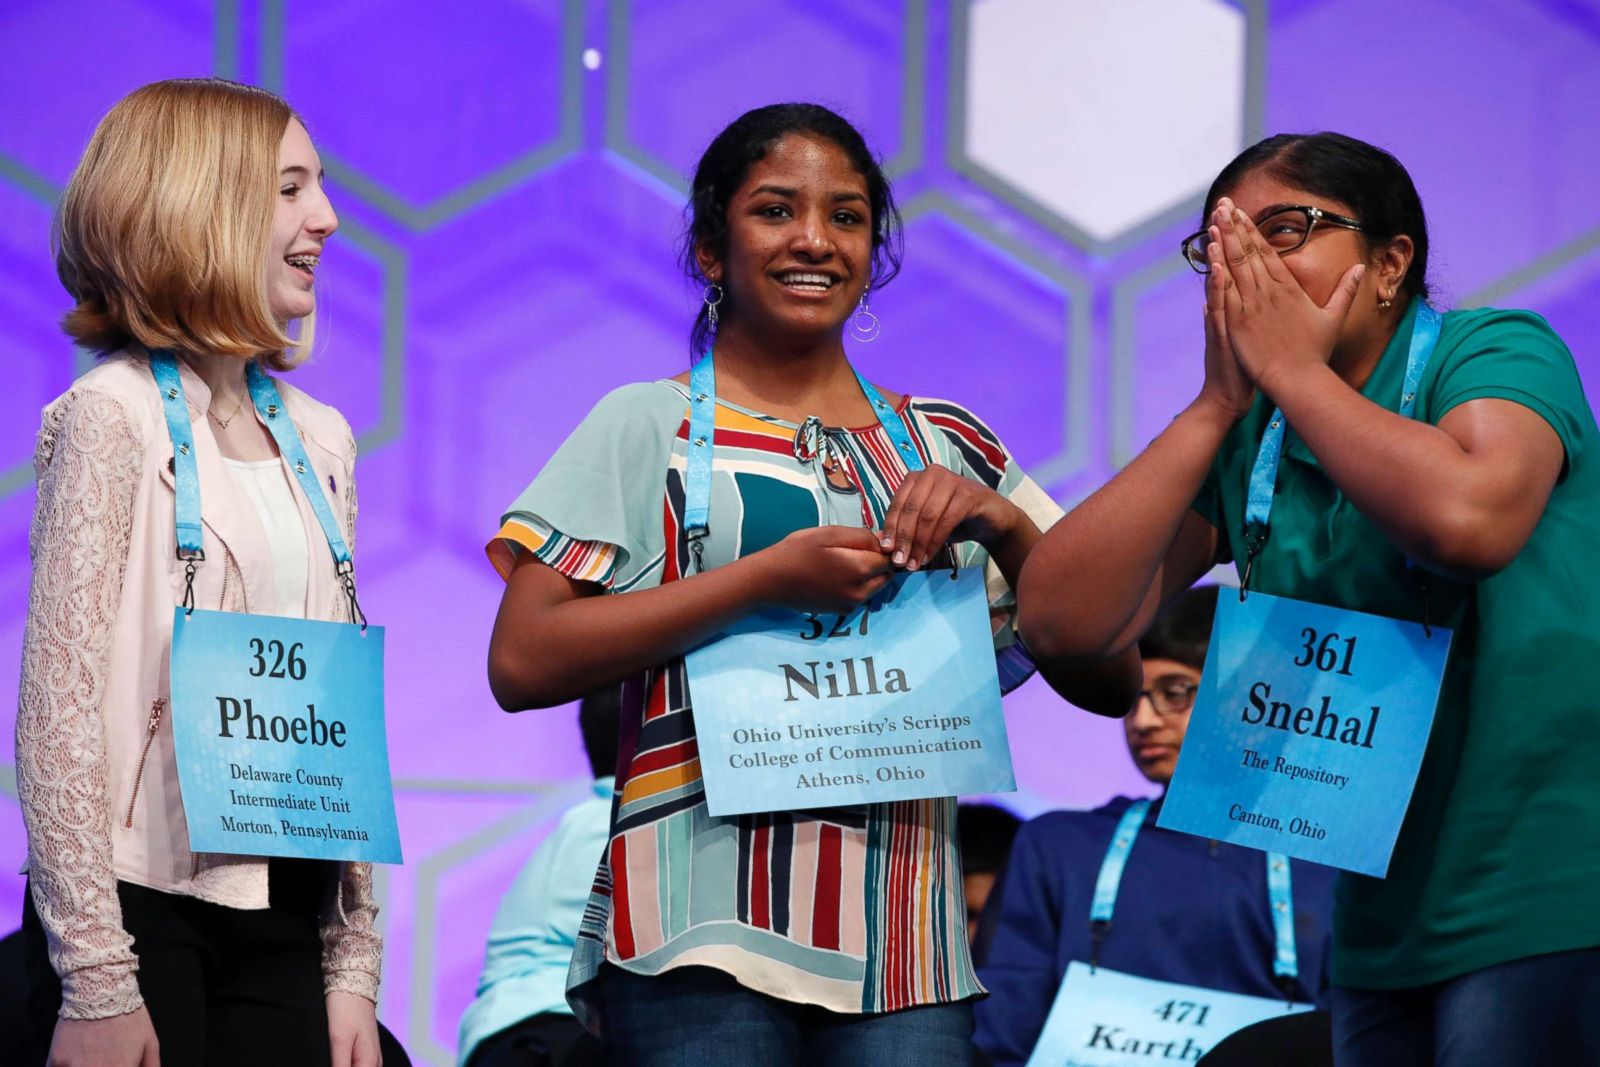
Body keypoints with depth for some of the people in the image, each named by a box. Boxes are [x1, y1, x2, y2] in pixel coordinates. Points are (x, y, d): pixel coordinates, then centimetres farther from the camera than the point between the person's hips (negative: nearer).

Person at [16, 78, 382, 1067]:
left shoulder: (320, 439, 14)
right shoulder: (115, 416, -6)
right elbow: (61, 705, -12)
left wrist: (353, 964, 11)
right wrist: (96, 979, -17)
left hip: (286, 916, 6)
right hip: (147, 902, -6)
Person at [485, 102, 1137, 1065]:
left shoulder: (949, 449, 15)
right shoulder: (648, 427, 4)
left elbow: (1110, 682, 12)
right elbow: (522, 663, -8)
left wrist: (1004, 526, -5)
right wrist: (768, 577, -13)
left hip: (906, 950, 3)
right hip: (703, 948, -3)